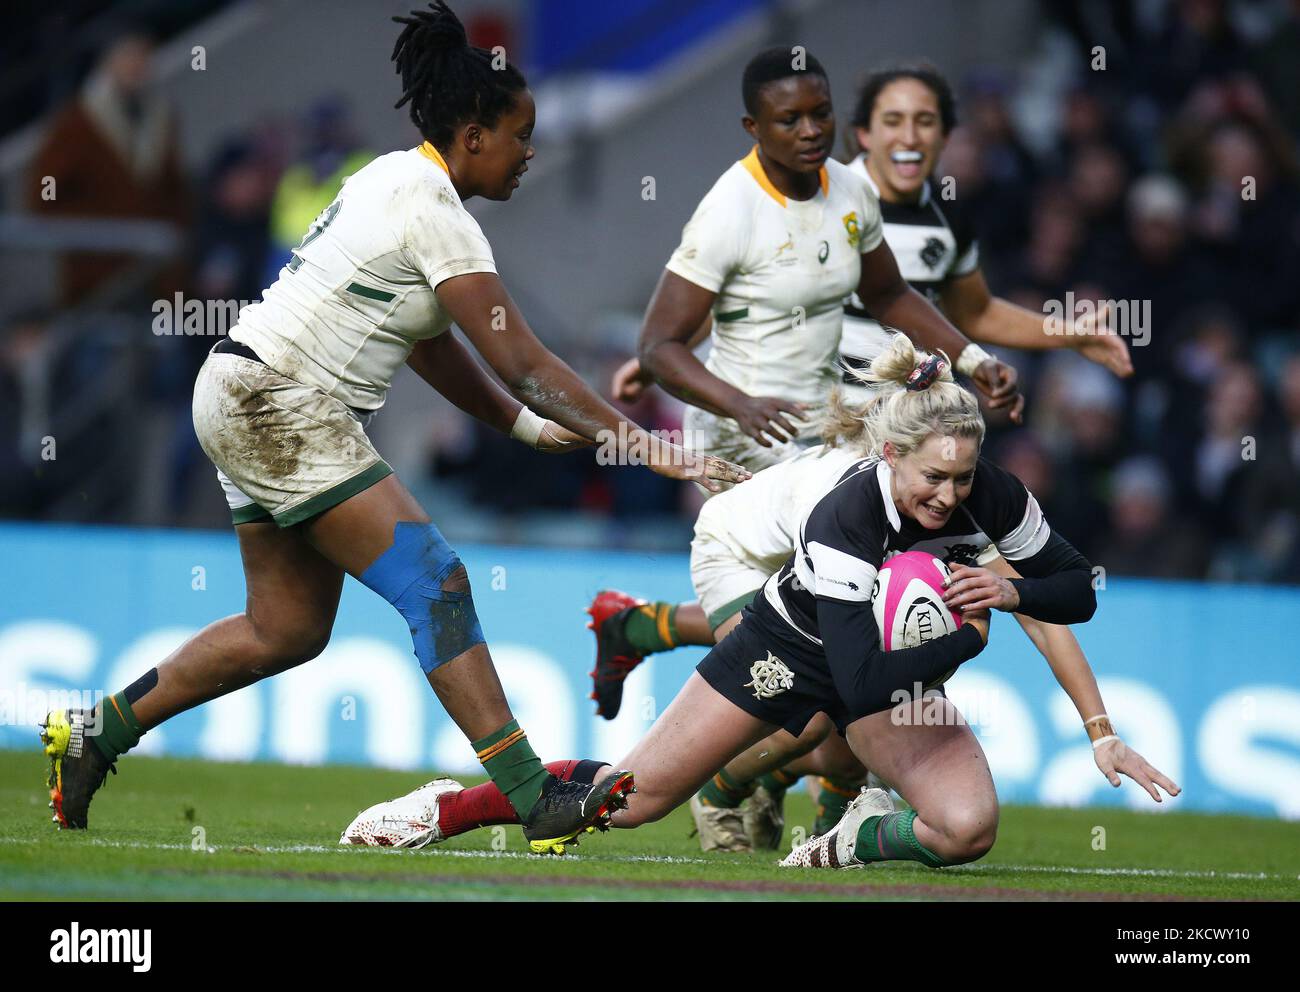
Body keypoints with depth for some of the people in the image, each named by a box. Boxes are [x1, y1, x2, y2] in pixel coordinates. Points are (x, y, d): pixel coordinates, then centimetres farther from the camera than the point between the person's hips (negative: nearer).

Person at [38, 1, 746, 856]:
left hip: (250, 402, 10)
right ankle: (537, 801, -20)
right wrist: (643, 446, -16)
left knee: (288, 632, 13)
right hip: (276, 402, -10)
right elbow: (520, 359, -18)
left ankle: (96, 733, 21)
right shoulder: (436, 216, -16)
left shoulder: (394, 180, 14)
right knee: (436, 584, -15)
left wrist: (523, 425, 16)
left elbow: (426, 342, 22)